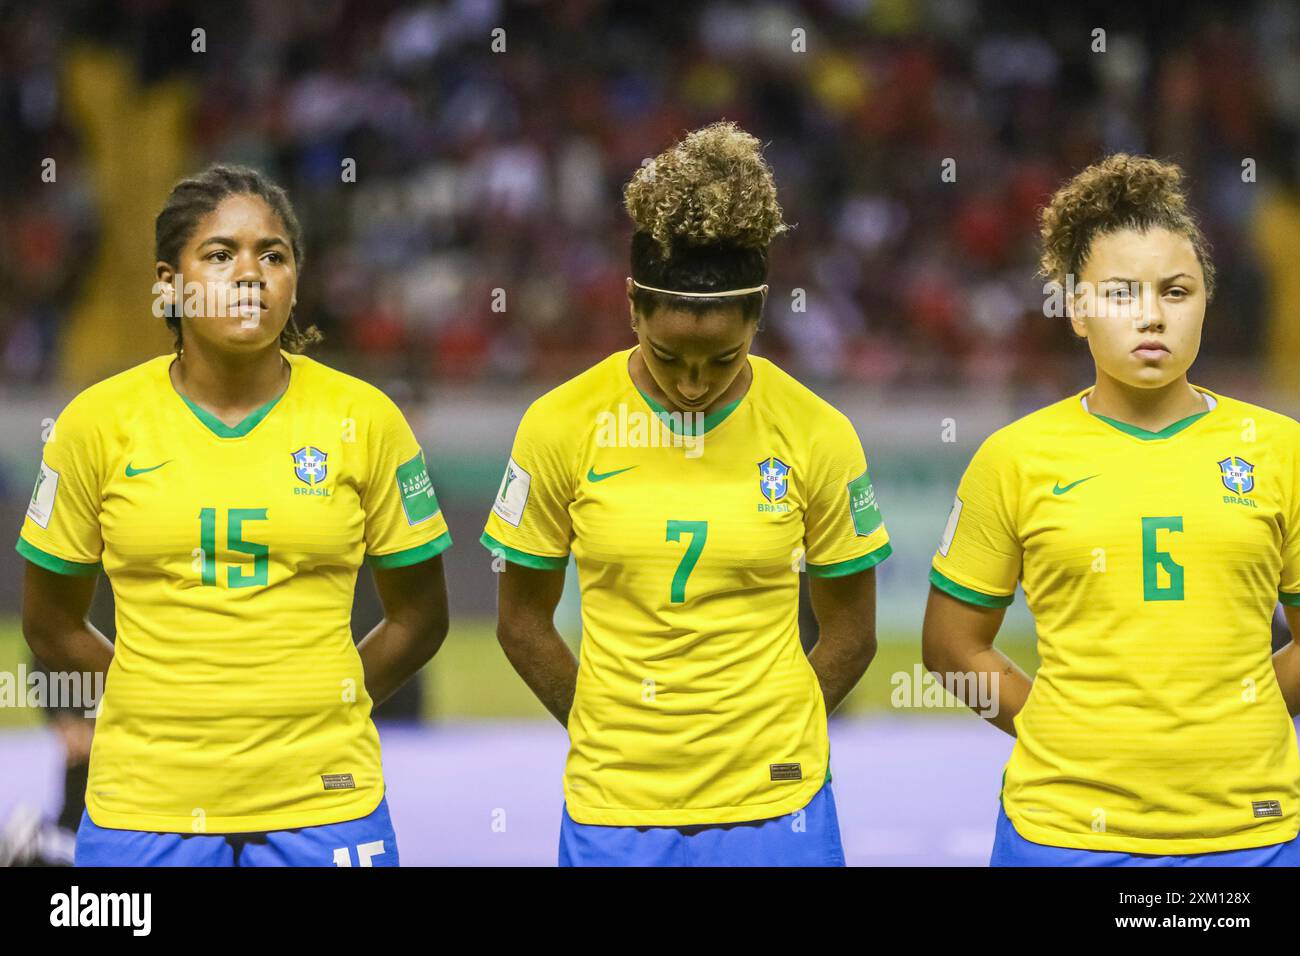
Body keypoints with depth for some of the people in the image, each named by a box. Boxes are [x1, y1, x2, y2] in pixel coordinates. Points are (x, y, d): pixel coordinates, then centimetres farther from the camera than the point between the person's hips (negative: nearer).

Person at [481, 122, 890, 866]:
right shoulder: (563, 428, -4)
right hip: (614, 810, 0)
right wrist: (617, 737, 3)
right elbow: (523, 620, 6)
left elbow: (851, 632, 7)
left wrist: (764, 735, 2)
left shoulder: (815, 436, -3)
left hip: (773, 807, 0)